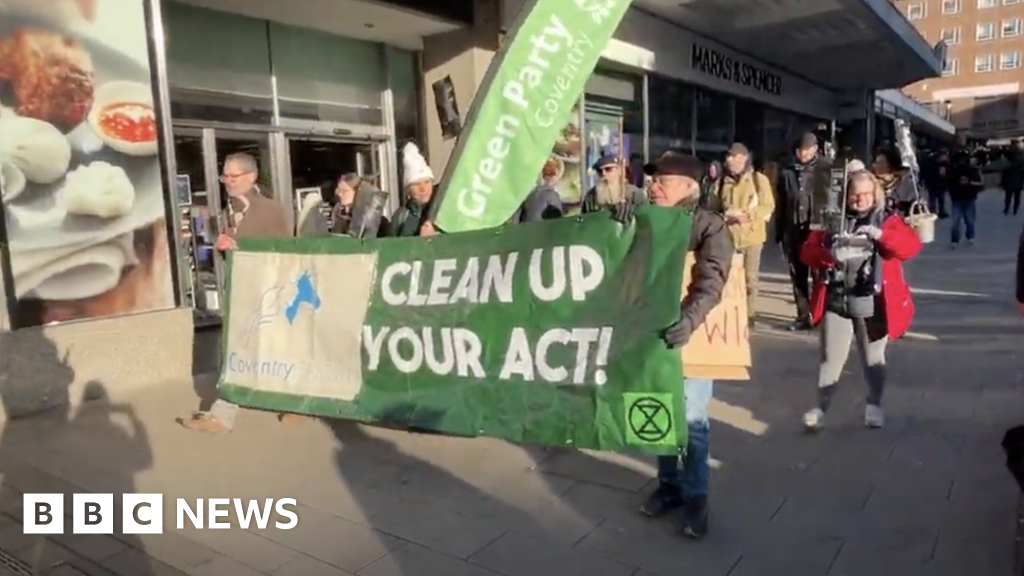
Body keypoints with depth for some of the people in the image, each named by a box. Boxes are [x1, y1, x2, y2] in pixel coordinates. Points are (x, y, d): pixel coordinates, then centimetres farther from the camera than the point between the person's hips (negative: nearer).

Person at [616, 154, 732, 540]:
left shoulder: (709, 226, -8)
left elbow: (710, 281, -21)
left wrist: (689, 320, -37)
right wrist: (623, 231, -14)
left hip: (690, 333, -4)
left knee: (691, 418, 2)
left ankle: (695, 496, 18)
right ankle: (669, 483, 31)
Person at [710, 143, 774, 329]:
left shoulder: (759, 179, 0)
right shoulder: (722, 182, 5)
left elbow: (768, 207, -5)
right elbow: (713, 210, 8)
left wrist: (745, 214, -19)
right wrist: (725, 217, -13)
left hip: (752, 236, -1)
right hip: (728, 237, 2)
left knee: (750, 278, 6)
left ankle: (749, 315, 17)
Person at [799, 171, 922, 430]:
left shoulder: (888, 219, 4)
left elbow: (912, 245, -10)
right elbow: (807, 251, -1)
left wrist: (880, 234, -26)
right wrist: (830, 254, -22)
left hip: (872, 304, 0)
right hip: (836, 301, 0)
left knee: (873, 359, 11)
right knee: (831, 358, 2)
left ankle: (874, 406, 29)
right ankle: (821, 407, 12)